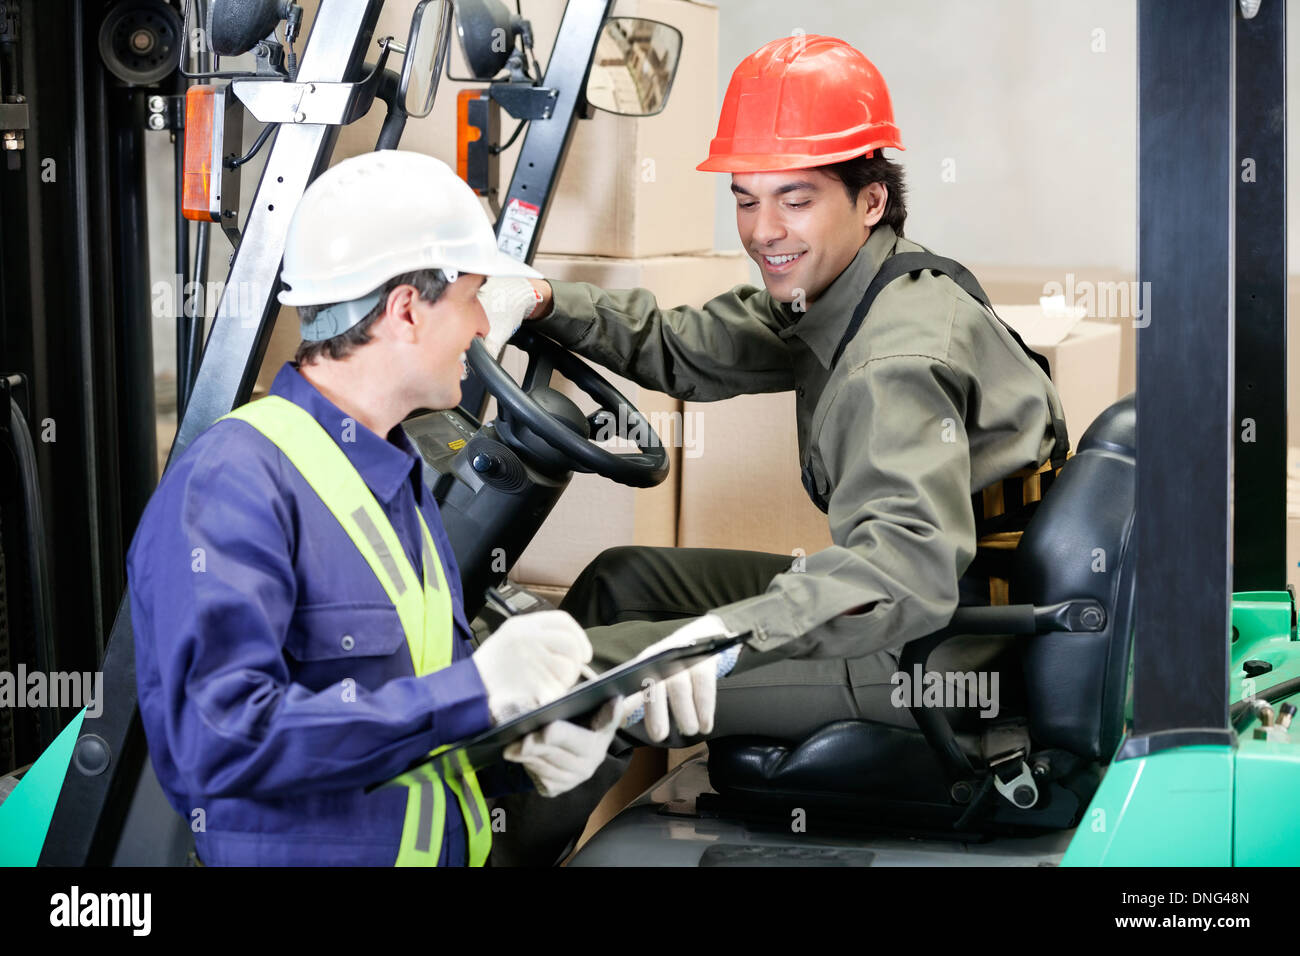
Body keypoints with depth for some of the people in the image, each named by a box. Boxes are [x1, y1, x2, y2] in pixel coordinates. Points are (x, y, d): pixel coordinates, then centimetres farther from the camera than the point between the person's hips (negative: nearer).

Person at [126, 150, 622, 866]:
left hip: (444, 849, 7)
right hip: (297, 856, -7)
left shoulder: (401, 482, 17)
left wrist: (519, 750, 0)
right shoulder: (232, 483, -12)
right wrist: (474, 689, -21)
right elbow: (223, 739, -23)